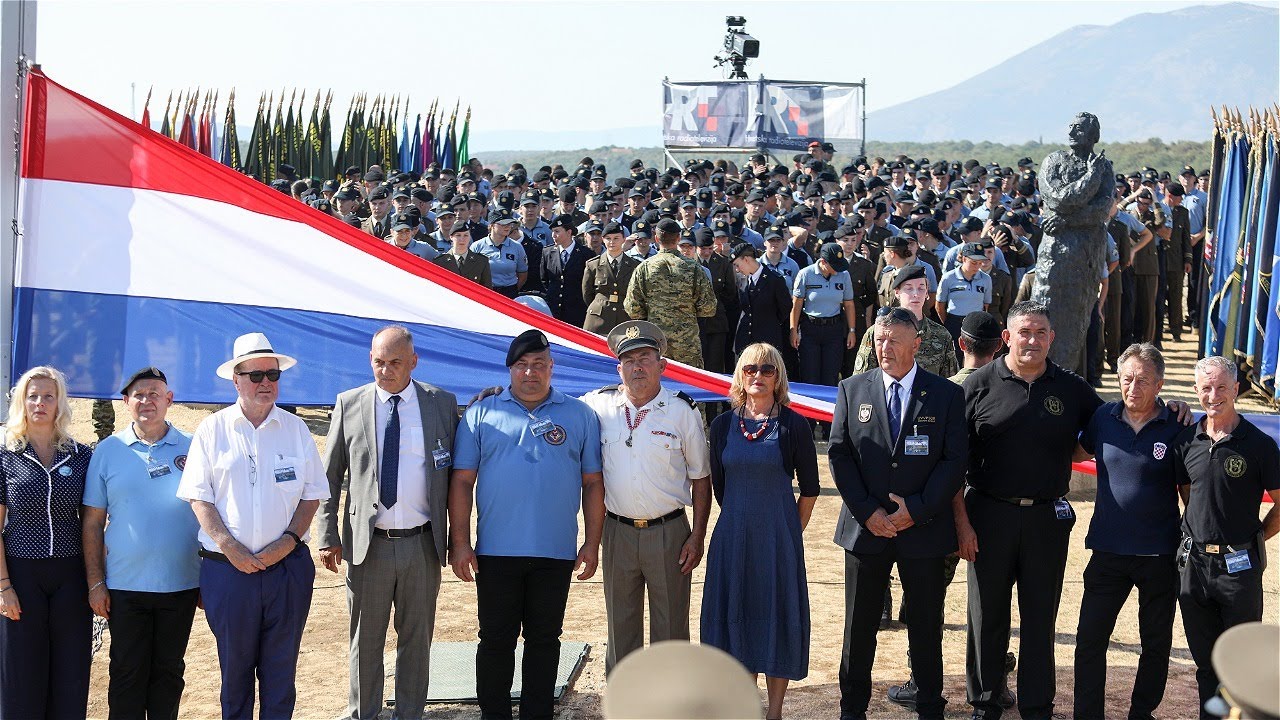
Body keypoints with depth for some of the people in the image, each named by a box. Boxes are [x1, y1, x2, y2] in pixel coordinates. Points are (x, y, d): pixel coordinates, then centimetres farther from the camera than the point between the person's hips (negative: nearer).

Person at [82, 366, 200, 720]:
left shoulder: (192, 448, 3)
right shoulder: (108, 451, 3)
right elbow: (92, 522, 4)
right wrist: (95, 582, -2)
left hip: (181, 584, 0)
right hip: (125, 585, 0)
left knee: (168, 672, 10)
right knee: (127, 674, 5)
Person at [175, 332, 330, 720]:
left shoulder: (295, 429, 7)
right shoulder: (212, 430, 3)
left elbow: (312, 495, 7)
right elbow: (199, 498, 0)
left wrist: (288, 540, -8)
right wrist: (229, 547, -12)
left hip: (287, 565, 1)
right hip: (228, 568, -1)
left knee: (280, 669, 6)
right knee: (235, 664, 7)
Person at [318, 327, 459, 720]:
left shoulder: (442, 404, 2)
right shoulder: (349, 404, 2)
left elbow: (454, 473, 6)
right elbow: (329, 476, 5)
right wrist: (328, 536, -1)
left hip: (423, 544, 0)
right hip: (367, 542, 0)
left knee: (417, 638, 10)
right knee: (365, 640, 9)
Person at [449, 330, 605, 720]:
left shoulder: (580, 416, 6)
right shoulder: (481, 413, 5)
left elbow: (593, 482, 5)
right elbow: (462, 480, 3)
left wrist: (592, 543, 0)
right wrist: (459, 541, -4)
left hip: (555, 553, 0)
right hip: (495, 551, 0)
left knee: (544, 640, 8)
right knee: (495, 640, 5)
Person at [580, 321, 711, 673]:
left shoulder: (683, 411, -3)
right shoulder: (598, 405, 0)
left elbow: (701, 479, 1)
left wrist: (697, 537, -4)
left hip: (668, 532, -2)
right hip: (617, 532, 2)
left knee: (670, 625, 4)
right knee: (621, 625, 11)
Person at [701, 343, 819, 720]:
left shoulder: (793, 425, -6)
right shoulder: (723, 425, 2)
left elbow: (809, 489, 1)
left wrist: (790, 532, 2)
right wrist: (742, 519, 14)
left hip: (778, 537, -3)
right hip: (733, 536, 3)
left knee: (777, 615, 4)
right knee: (736, 614, 8)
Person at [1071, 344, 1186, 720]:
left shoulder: (1176, 428, -7)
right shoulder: (1103, 418, 0)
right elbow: (1080, 453, 22)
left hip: (1160, 556, -2)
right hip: (1108, 551, 2)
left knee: (1156, 644, 12)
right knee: (1089, 640, 1)